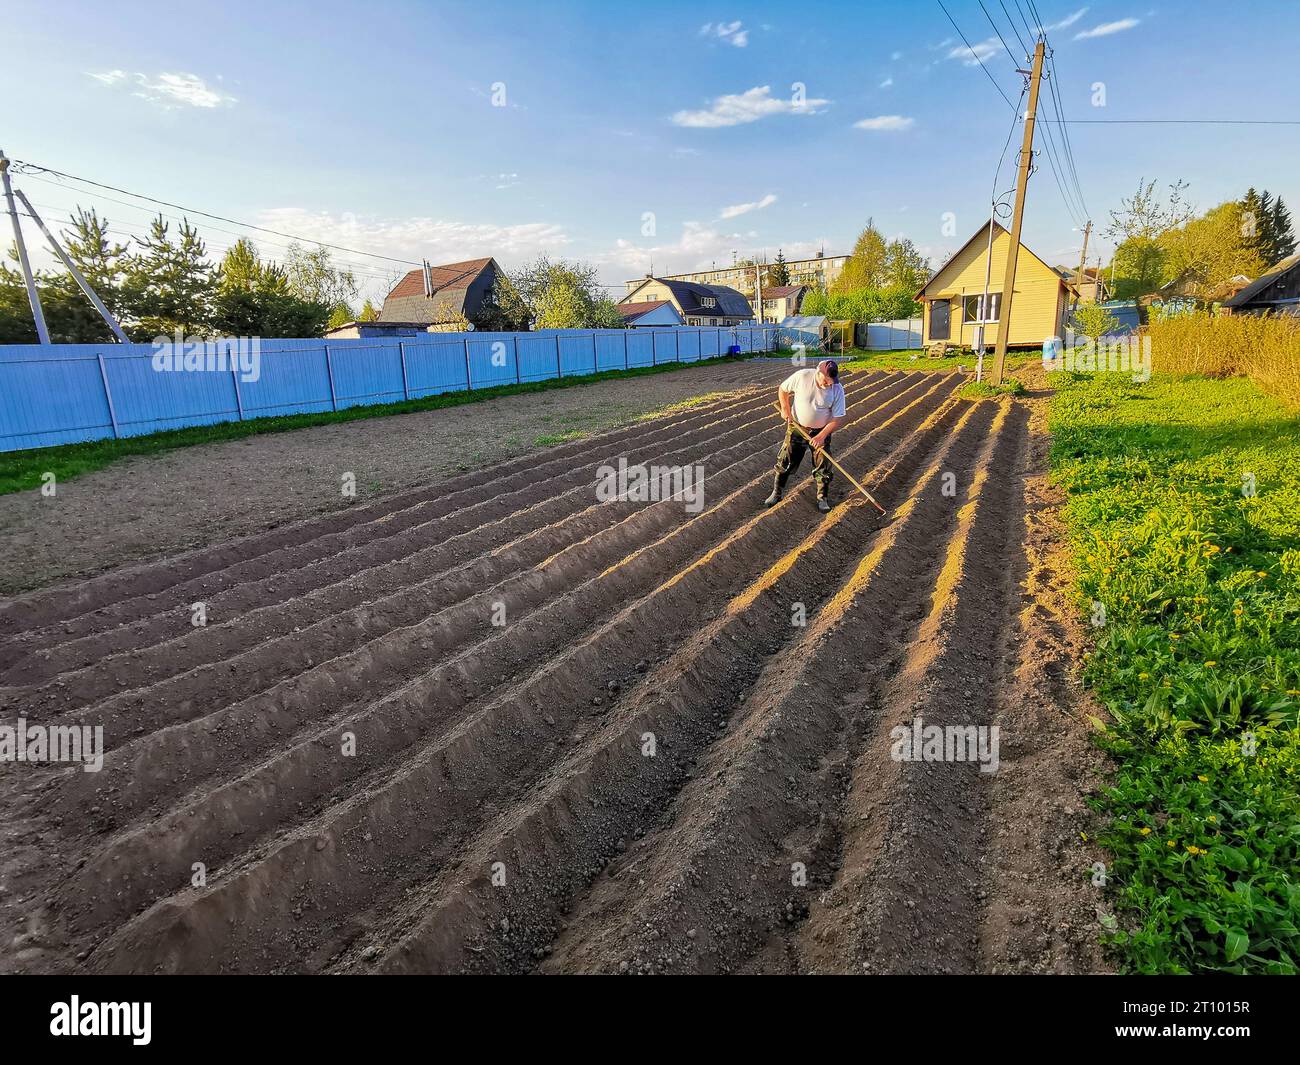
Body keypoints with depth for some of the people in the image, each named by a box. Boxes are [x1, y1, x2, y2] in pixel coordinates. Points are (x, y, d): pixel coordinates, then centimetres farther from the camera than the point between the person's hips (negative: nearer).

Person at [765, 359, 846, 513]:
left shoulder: (837, 389, -19)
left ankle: (823, 498, 22)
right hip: (796, 428, 0)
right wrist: (785, 408, -15)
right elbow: (783, 389, -2)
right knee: (785, 462, 6)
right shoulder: (801, 376, -20)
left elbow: (838, 418, -14)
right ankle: (776, 493, 23)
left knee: (824, 466, 3)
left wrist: (821, 436, -22)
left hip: (821, 432, 0)